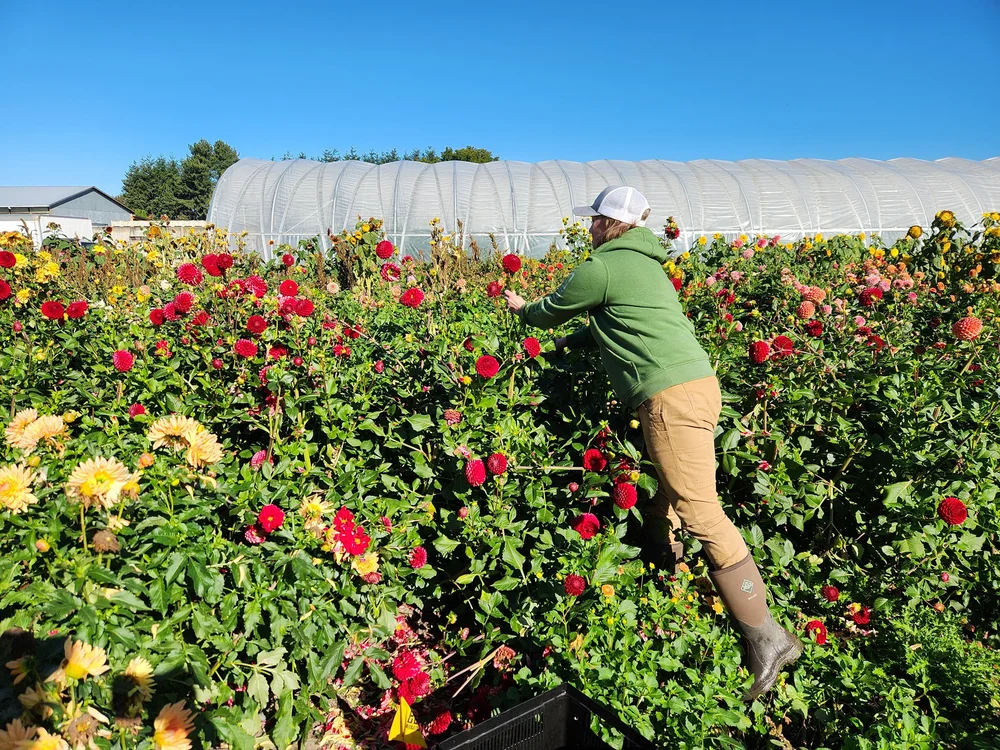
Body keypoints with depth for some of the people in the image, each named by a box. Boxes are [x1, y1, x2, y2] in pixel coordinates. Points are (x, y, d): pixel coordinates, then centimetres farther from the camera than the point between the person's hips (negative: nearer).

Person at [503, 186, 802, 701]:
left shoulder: (601, 267, -3)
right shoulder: (646, 264, 24)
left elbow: (551, 311, 12)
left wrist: (522, 310, 31)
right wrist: (571, 341, 32)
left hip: (671, 396, -10)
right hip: (696, 385, 10)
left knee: (700, 513, -9)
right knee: (666, 491, 20)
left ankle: (766, 637, -5)